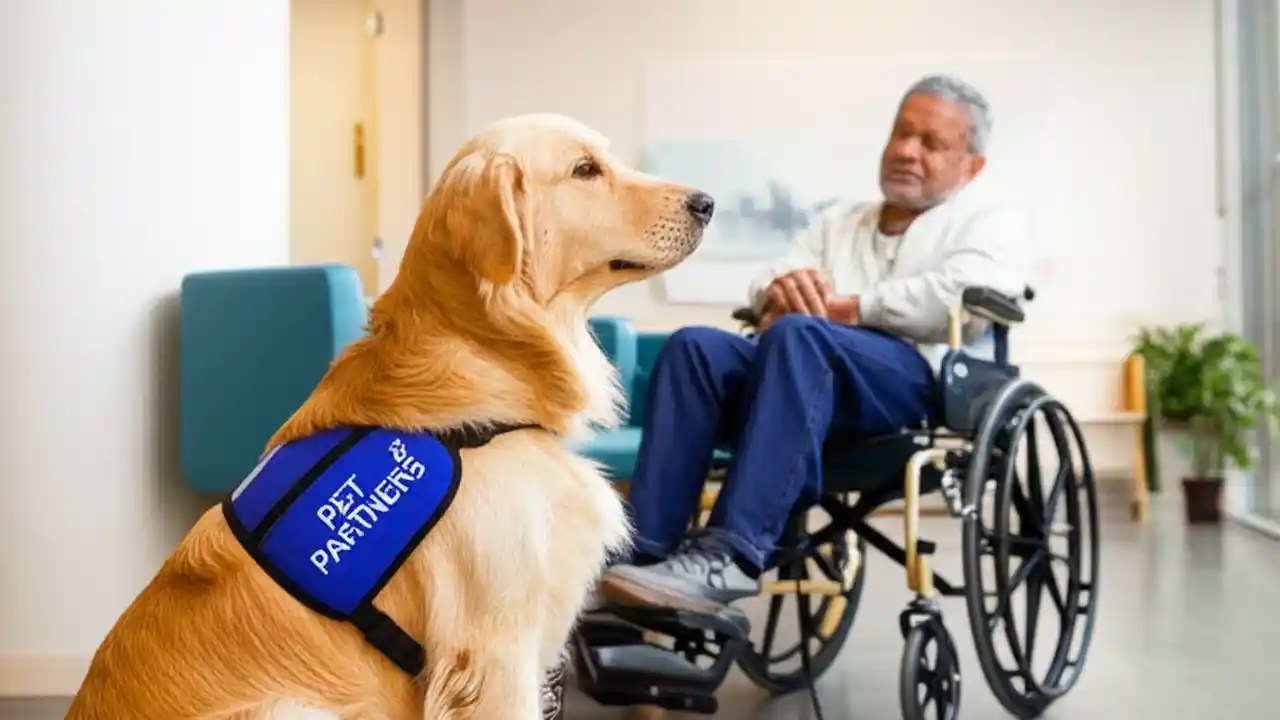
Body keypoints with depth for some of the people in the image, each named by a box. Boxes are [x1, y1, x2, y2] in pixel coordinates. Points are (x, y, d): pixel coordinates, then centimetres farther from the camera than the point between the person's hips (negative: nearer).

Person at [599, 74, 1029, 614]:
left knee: (797, 335, -35)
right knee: (695, 345, -24)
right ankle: (643, 550, -32)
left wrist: (846, 306, -7)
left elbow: (962, 296, -6)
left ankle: (729, 559, -43)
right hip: (809, 367, 5)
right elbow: (765, 291, 17)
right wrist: (781, 291, -7)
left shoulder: (990, 221, 17)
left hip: (920, 379, -5)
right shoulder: (838, 220, 32)